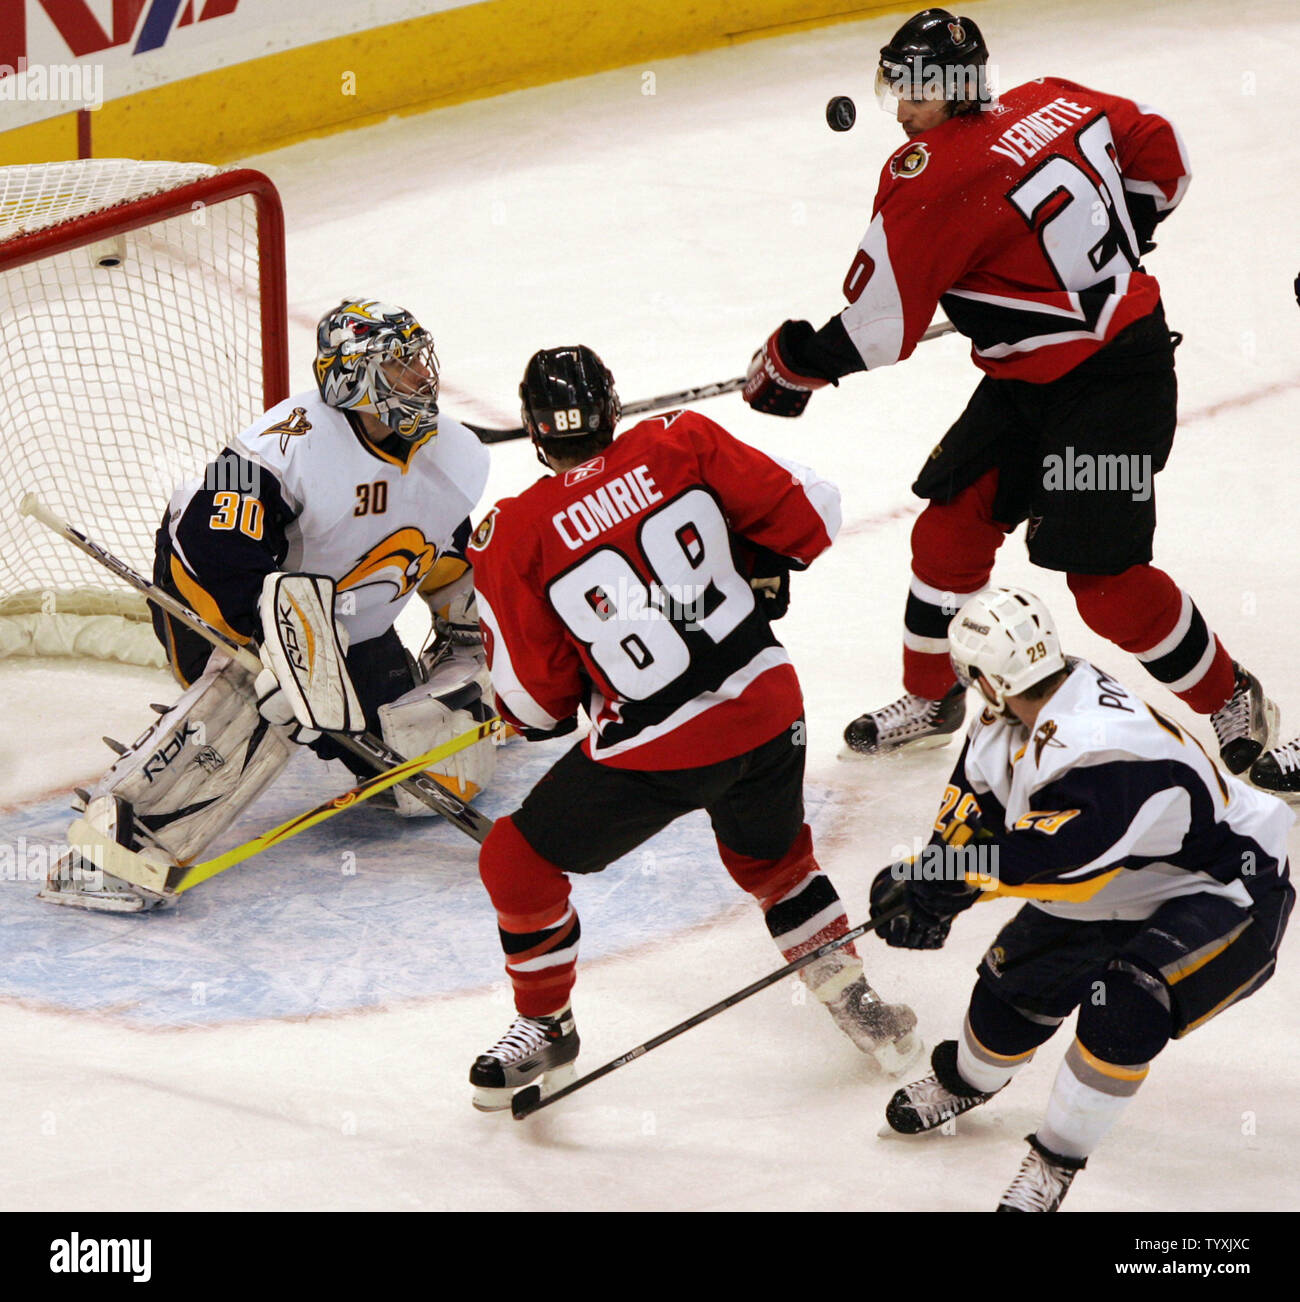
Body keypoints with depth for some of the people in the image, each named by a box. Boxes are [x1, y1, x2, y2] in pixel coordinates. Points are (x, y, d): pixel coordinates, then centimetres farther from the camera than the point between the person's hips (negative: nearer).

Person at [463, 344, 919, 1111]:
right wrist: (752, 571, 19)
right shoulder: (683, 445, -3)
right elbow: (810, 513, 0)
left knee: (520, 865, 17)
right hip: (767, 707, 4)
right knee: (772, 854, 32)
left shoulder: (514, 537, -8)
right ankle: (853, 999, 34)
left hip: (653, 752, -4)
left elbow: (536, 703, -3)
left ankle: (545, 1029, 29)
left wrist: (549, 714, 20)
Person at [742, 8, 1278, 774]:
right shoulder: (1057, 103, 0)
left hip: (1110, 389, -10)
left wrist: (792, 363, -5)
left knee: (1105, 580, -6)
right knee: (953, 523, 11)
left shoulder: (934, 178, -24)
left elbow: (876, 328, -21)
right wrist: (1104, 251, 24)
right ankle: (932, 700, 26)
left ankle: (1236, 703, 12)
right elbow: (1163, 155, 14)